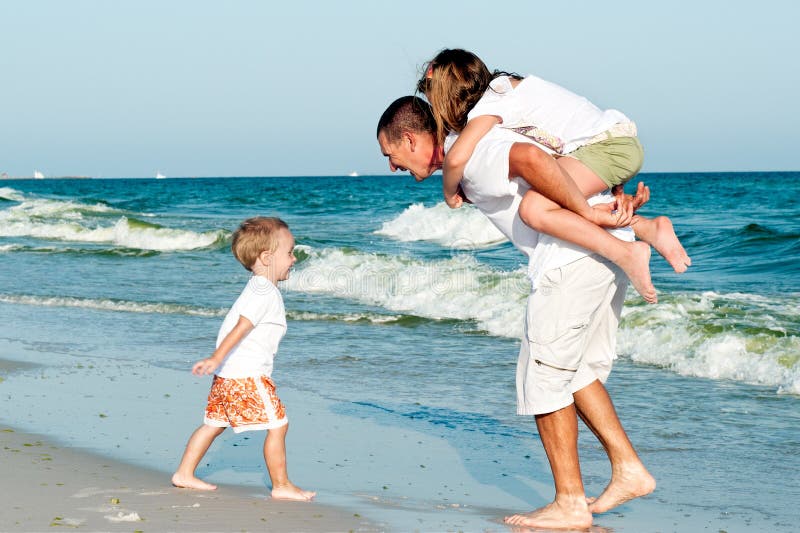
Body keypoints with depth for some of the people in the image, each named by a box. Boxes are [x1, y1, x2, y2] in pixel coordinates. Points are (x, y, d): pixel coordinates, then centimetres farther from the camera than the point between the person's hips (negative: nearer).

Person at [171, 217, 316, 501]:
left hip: (228, 374, 10)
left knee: (213, 424, 16)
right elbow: (241, 327, -26)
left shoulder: (257, 289, 16)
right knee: (278, 425, -4)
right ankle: (281, 486, 1)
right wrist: (216, 359, -33)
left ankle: (184, 473, 21)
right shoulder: (264, 293, -16)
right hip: (247, 375, -10)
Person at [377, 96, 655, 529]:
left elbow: (529, 158, -29)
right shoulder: (477, 146, 21)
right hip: (609, 250, 10)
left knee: (544, 376, 0)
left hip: (574, 257, -10)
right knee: (576, 371, 20)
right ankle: (628, 470, 20)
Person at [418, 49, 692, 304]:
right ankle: (649, 227, 13)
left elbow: (457, 158, -21)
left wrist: (449, 193, -3)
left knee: (534, 210, -24)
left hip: (606, 146, -10)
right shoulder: (506, 86, 20)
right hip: (623, 142, 10)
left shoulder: (489, 103, -8)